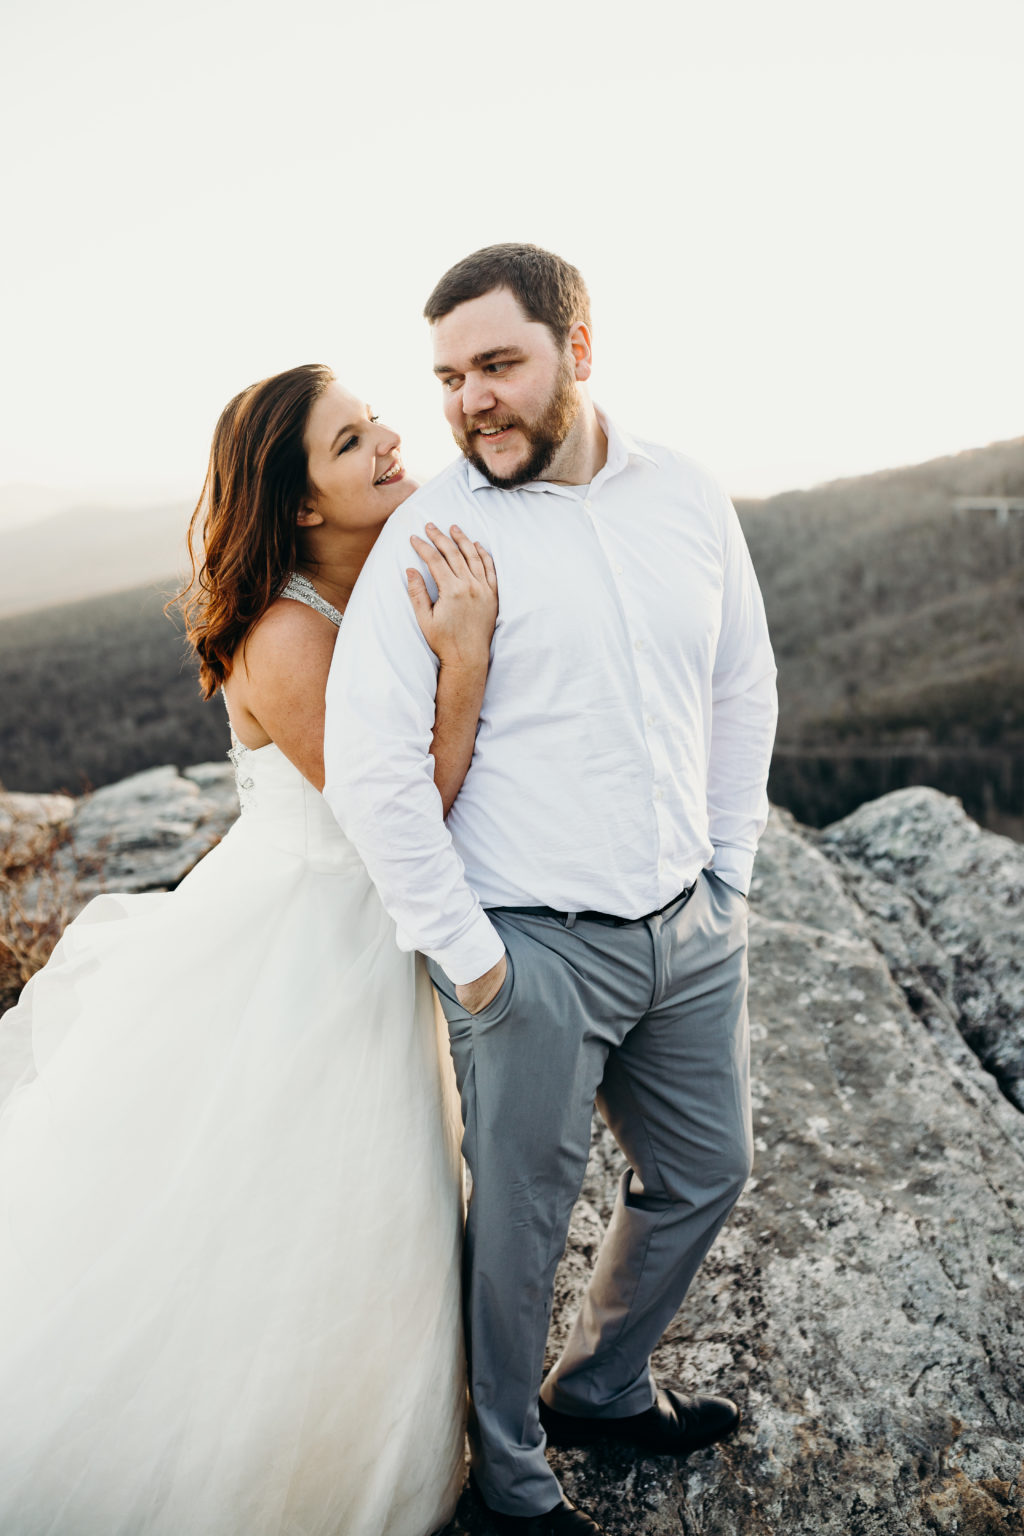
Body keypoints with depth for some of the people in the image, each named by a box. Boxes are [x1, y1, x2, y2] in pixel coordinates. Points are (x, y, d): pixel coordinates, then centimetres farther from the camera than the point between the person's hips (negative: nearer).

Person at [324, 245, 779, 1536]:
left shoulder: (690, 500, 3)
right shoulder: (433, 530, -12)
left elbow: (743, 691, 13)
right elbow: (368, 761, -17)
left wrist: (728, 872, 10)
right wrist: (462, 951, -14)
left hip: (692, 929, 6)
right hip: (534, 947, -5)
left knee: (703, 1173, 20)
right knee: (522, 1219, 10)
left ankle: (601, 1388, 47)